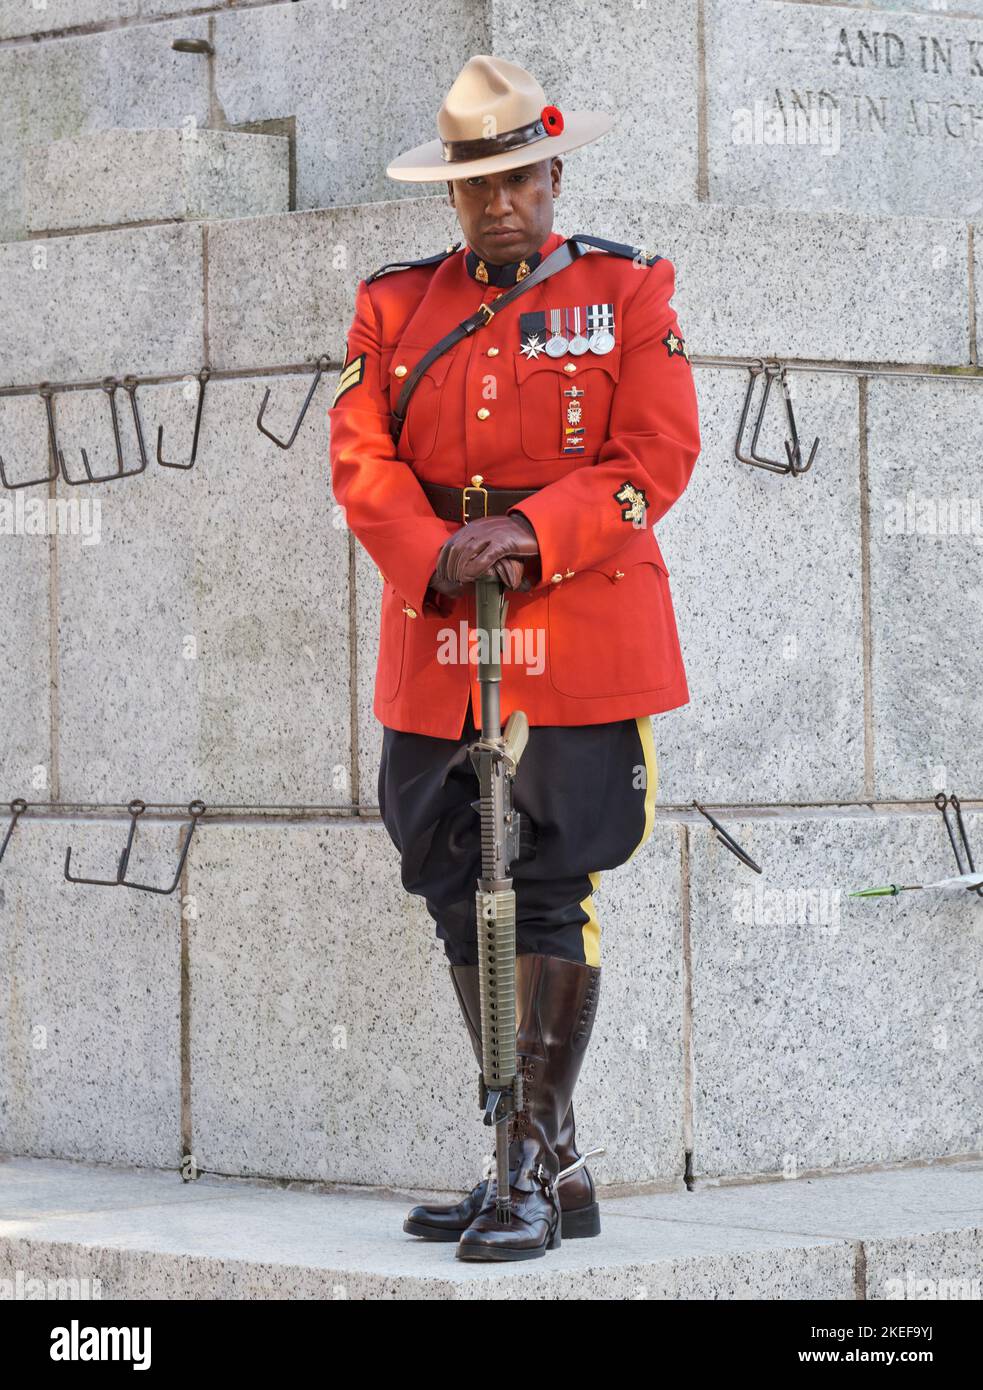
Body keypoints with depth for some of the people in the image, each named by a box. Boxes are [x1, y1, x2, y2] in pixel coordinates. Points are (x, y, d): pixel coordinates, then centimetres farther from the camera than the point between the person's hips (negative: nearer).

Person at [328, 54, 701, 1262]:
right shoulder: (394, 304, 13)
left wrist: (530, 533, -18)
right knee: (462, 901, 6)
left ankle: (532, 1169, -5)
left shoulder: (627, 291, 4)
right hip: (437, 641, 4)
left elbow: (656, 454, -5)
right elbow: (361, 458, 5)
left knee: (548, 897, -10)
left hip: (583, 633, -4)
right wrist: (438, 557, -14)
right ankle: (551, 1167, 16)